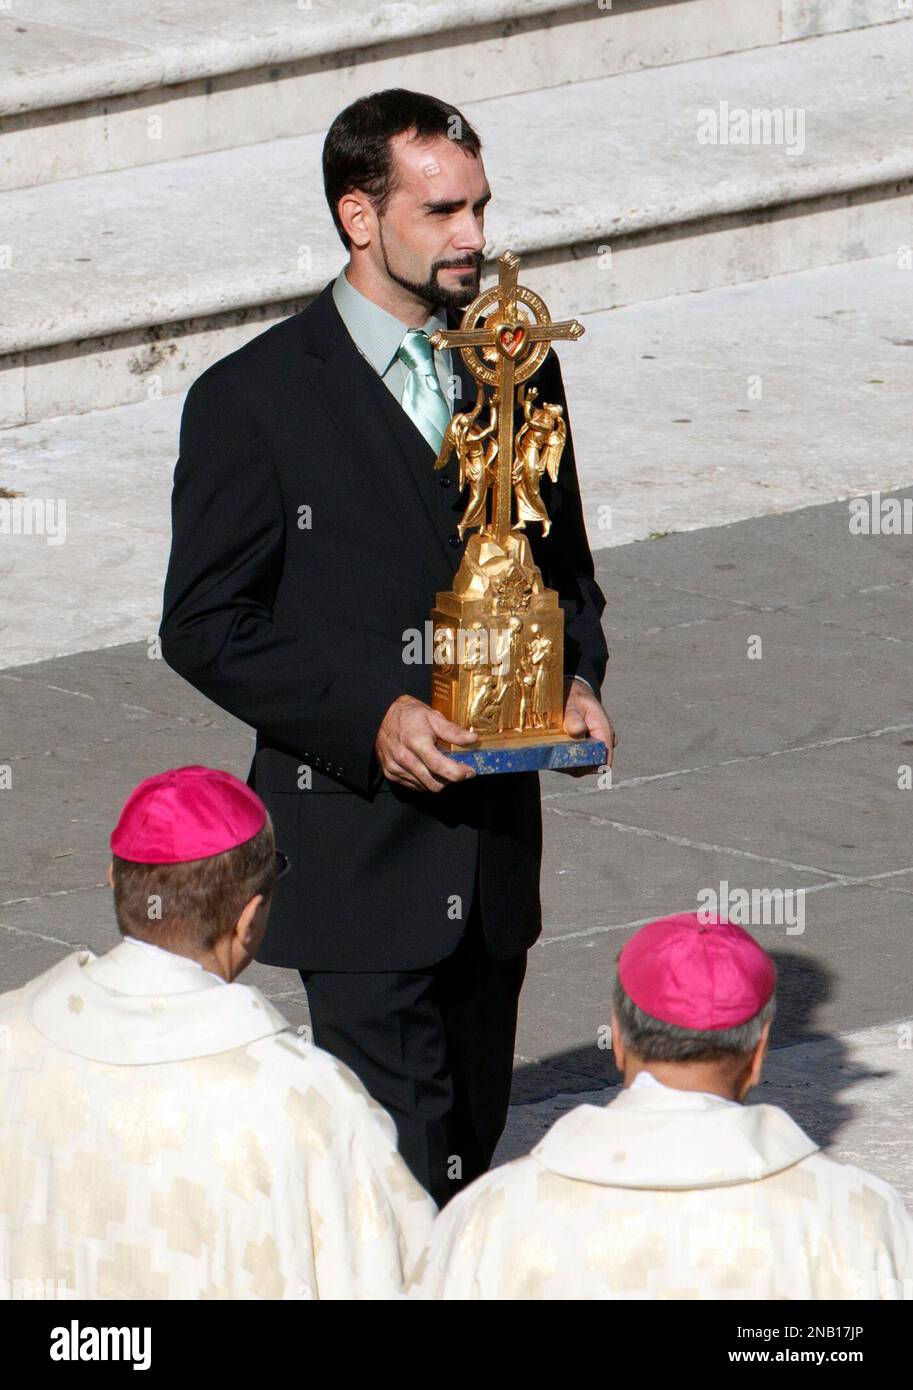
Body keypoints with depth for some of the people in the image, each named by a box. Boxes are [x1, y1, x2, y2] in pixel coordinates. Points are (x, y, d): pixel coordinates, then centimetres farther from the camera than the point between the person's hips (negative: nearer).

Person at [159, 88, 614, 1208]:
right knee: (404, 1170, -12)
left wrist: (576, 680, 0)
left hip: (496, 844, 6)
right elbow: (205, 625, -7)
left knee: (469, 1146, 12)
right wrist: (369, 716, -19)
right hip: (354, 851, -6)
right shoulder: (253, 399, -7)